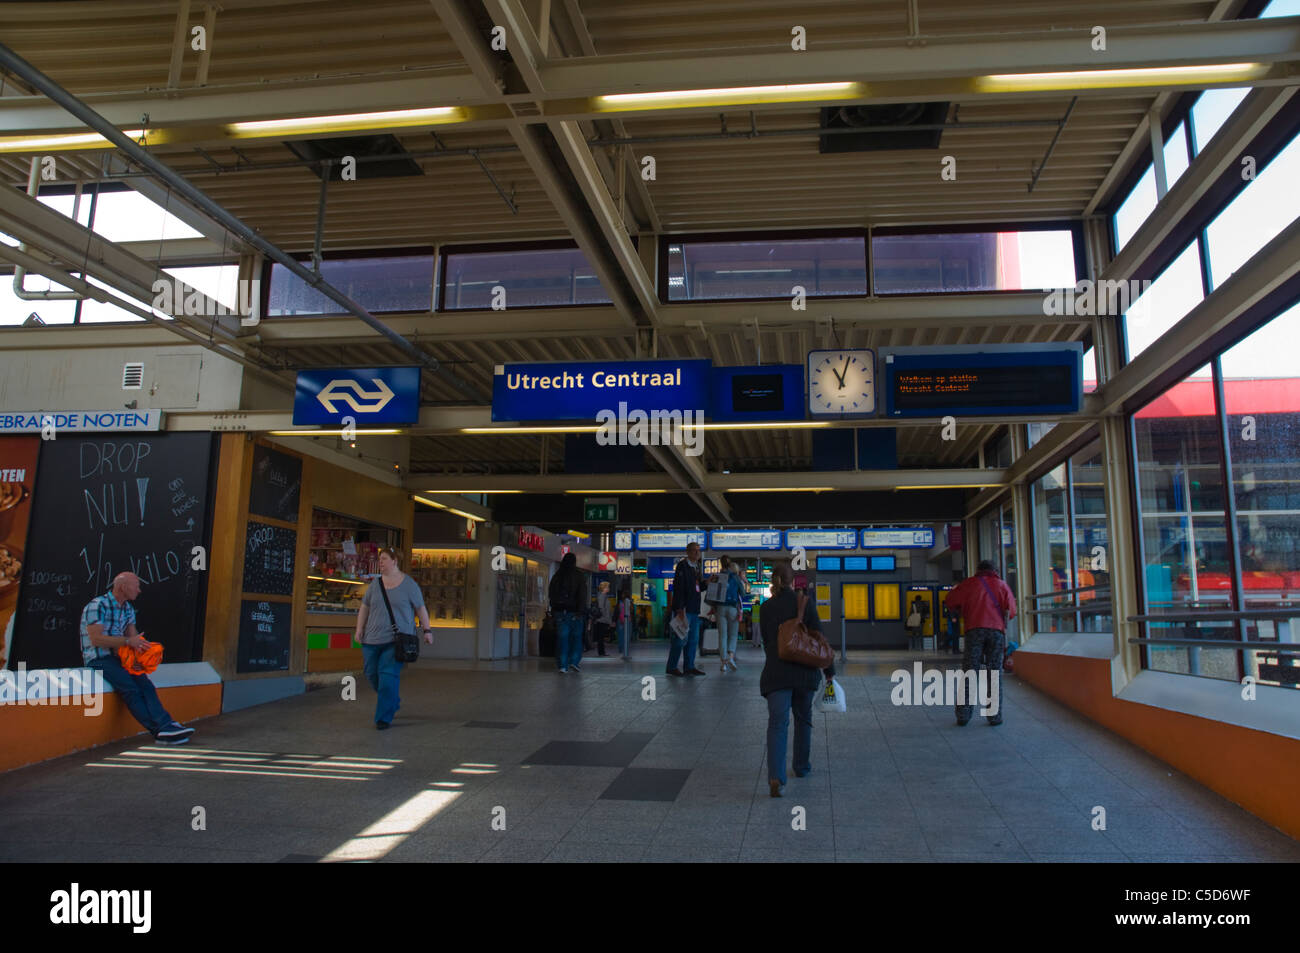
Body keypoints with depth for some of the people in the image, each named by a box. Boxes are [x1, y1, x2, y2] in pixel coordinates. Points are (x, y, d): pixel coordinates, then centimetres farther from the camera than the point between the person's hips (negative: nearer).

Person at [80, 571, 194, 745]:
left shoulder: (128, 608, 17)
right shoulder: (97, 606, -10)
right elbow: (96, 639, -18)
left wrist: (141, 643, -9)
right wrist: (128, 641, -21)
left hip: (117, 657, 7)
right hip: (98, 659, -7)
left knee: (145, 685, -19)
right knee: (130, 688, -27)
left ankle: (166, 726, -35)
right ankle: (158, 730, -31)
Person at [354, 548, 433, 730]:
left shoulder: (408, 584, -1)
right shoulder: (375, 584, 9)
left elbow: (421, 609, 5)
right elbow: (364, 607, 15)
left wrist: (427, 630, 3)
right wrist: (359, 629, 7)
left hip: (397, 640, -5)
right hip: (372, 639, 5)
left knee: (389, 676, -11)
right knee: (372, 674, 8)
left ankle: (384, 717, -3)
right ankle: (394, 702, 32)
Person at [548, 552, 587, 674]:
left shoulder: (556, 576, 6)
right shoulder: (578, 576, -5)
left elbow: (550, 594, 10)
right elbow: (582, 595, -11)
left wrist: (554, 607, 15)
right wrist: (580, 610, -11)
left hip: (560, 611, 3)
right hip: (573, 612, -3)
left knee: (561, 637, 5)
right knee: (576, 637, 9)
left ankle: (562, 665, 2)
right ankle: (574, 661, -1)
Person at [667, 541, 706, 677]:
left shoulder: (698, 567, 17)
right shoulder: (682, 566, -9)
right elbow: (678, 587, -16)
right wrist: (680, 609, -20)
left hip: (695, 609, 8)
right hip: (683, 609, -8)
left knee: (693, 639, 9)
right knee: (681, 638, -5)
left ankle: (689, 666, 15)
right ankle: (672, 667, 4)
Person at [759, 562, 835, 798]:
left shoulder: (766, 607, 4)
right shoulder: (805, 602, -3)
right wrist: (829, 670, 3)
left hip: (776, 672, 0)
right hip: (805, 670, 0)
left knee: (777, 723, -7)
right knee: (803, 719, 20)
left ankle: (776, 776, -23)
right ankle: (802, 766, 34)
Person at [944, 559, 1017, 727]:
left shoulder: (969, 583, 14)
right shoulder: (1002, 584, 16)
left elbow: (952, 602, 11)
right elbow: (1010, 611, 8)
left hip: (974, 629, 0)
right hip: (997, 630, 1)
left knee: (969, 672, 0)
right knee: (994, 675, 5)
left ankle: (963, 715, -2)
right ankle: (994, 716, 3)